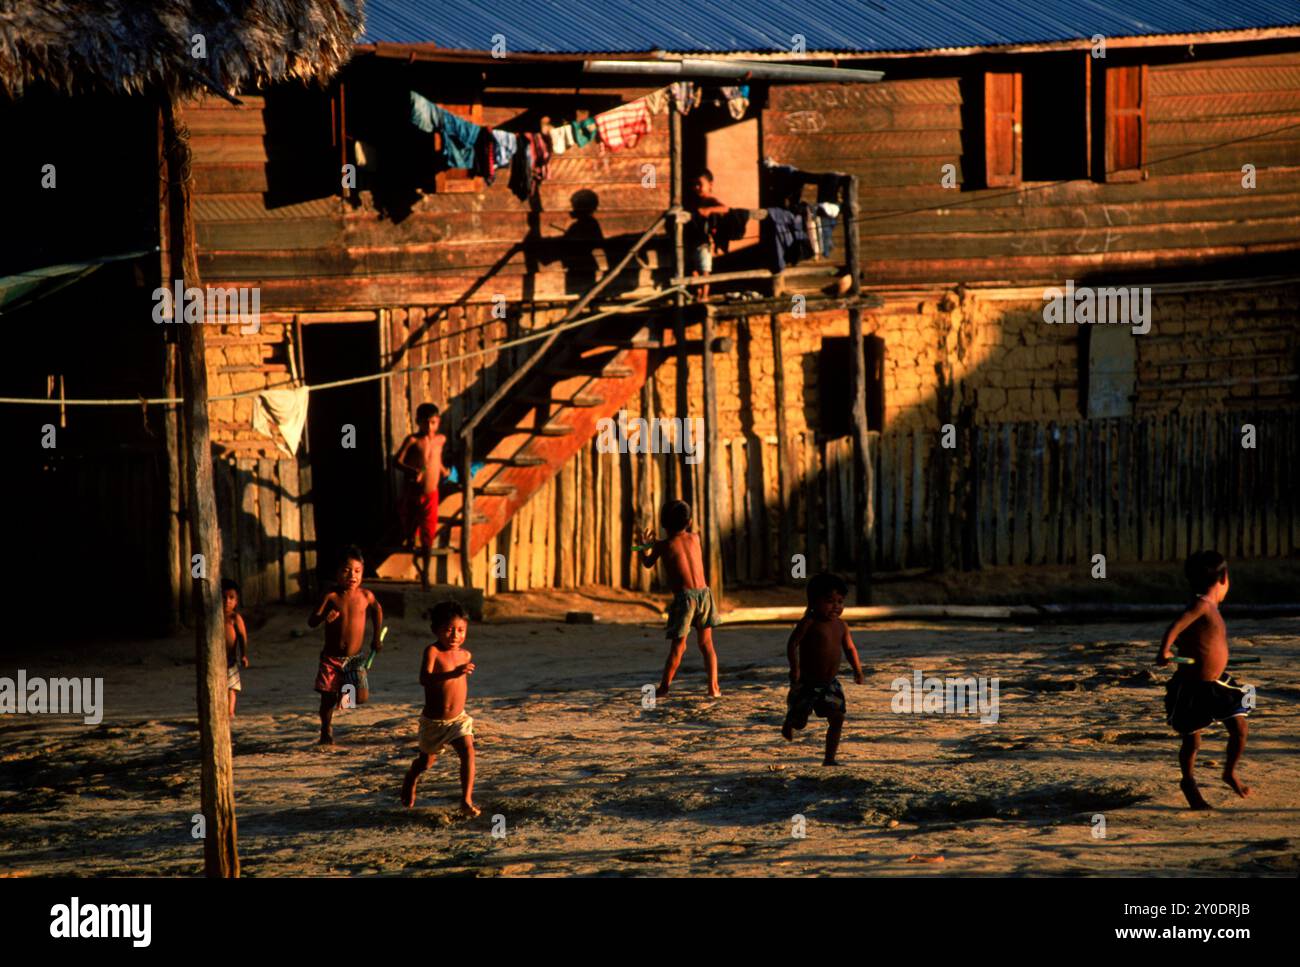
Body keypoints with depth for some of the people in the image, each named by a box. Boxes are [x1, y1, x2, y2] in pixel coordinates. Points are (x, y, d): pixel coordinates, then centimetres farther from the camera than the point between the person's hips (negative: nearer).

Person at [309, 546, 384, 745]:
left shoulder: (366, 596, -4)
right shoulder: (331, 596, -9)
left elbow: (377, 610, 19)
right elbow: (311, 621, -12)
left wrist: (377, 637, 21)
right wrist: (324, 617, -34)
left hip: (354, 658, 1)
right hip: (331, 658, -1)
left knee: (361, 697, -11)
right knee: (328, 698, 4)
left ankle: (345, 691, 23)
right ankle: (326, 732, 27)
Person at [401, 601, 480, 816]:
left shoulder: (465, 655, -1)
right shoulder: (433, 651, -20)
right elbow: (425, 679, -37)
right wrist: (453, 673, -47)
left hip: (458, 719, 3)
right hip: (433, 722, -3)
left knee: (467, 752, -20)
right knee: (426, 761, 17)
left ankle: (466, 801, -20)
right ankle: (411, 779, 51)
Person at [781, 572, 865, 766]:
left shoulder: (841, 626, 2)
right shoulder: (809, 623, -16)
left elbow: (849, 648, 15)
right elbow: (793, 643, -19)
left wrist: (857, 669, 4)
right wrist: (795, 668, -29)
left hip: (830, 683, 5)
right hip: (807, 683, -5)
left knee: (837, 719, -7)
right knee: (798, 720, 6)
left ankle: (829, 758, 2)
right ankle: (788, 723, 44)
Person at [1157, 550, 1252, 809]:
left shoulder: (1210, 608, 9)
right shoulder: (1202, 605, -19)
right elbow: (1175, 628, -33)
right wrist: (1164, 651, -47)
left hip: (1217, 684, 8)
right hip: (1192, 689, -8)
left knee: (1239, 729, 4)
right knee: (1192, 741, 7)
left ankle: (1230, 773, 28)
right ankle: (1189, 783, 30)